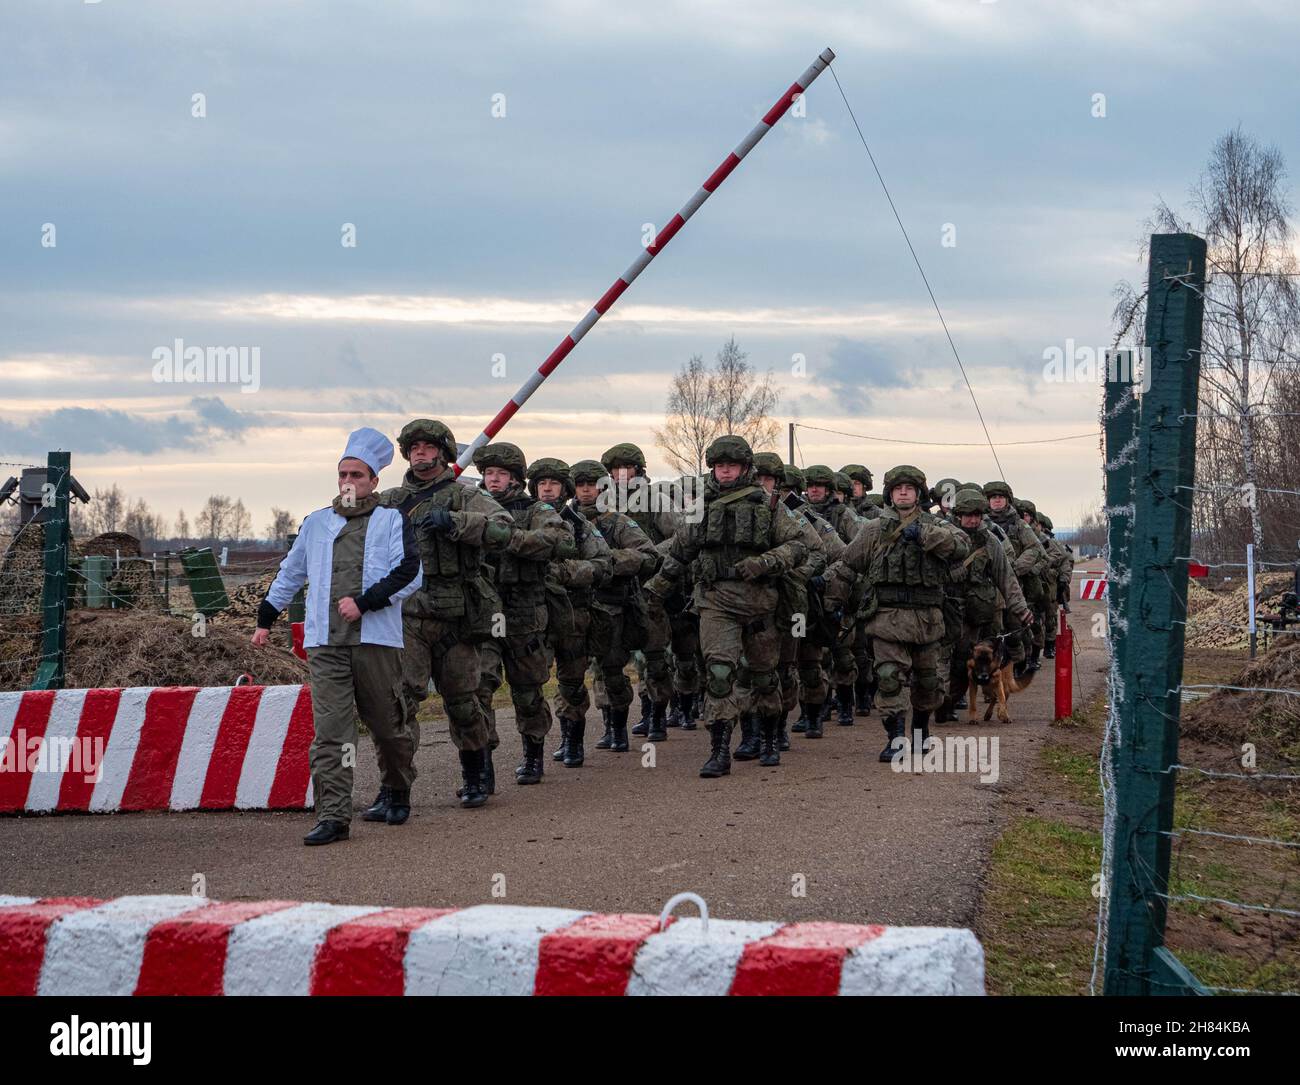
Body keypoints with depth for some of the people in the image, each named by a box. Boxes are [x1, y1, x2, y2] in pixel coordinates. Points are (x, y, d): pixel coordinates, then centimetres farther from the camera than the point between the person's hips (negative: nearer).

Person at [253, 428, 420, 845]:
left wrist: (363, 602, -14)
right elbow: (290, 574, 30)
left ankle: (398, 793, 33)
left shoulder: (392, 520, 6)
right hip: (326, 643, 2)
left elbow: (409, 573, -6)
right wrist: (266, 619, 30)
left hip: (376, 639, -2)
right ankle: (333, 816, -12)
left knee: (387, 725, 8)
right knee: (329, 731, -9)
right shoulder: (317, 523, 18)